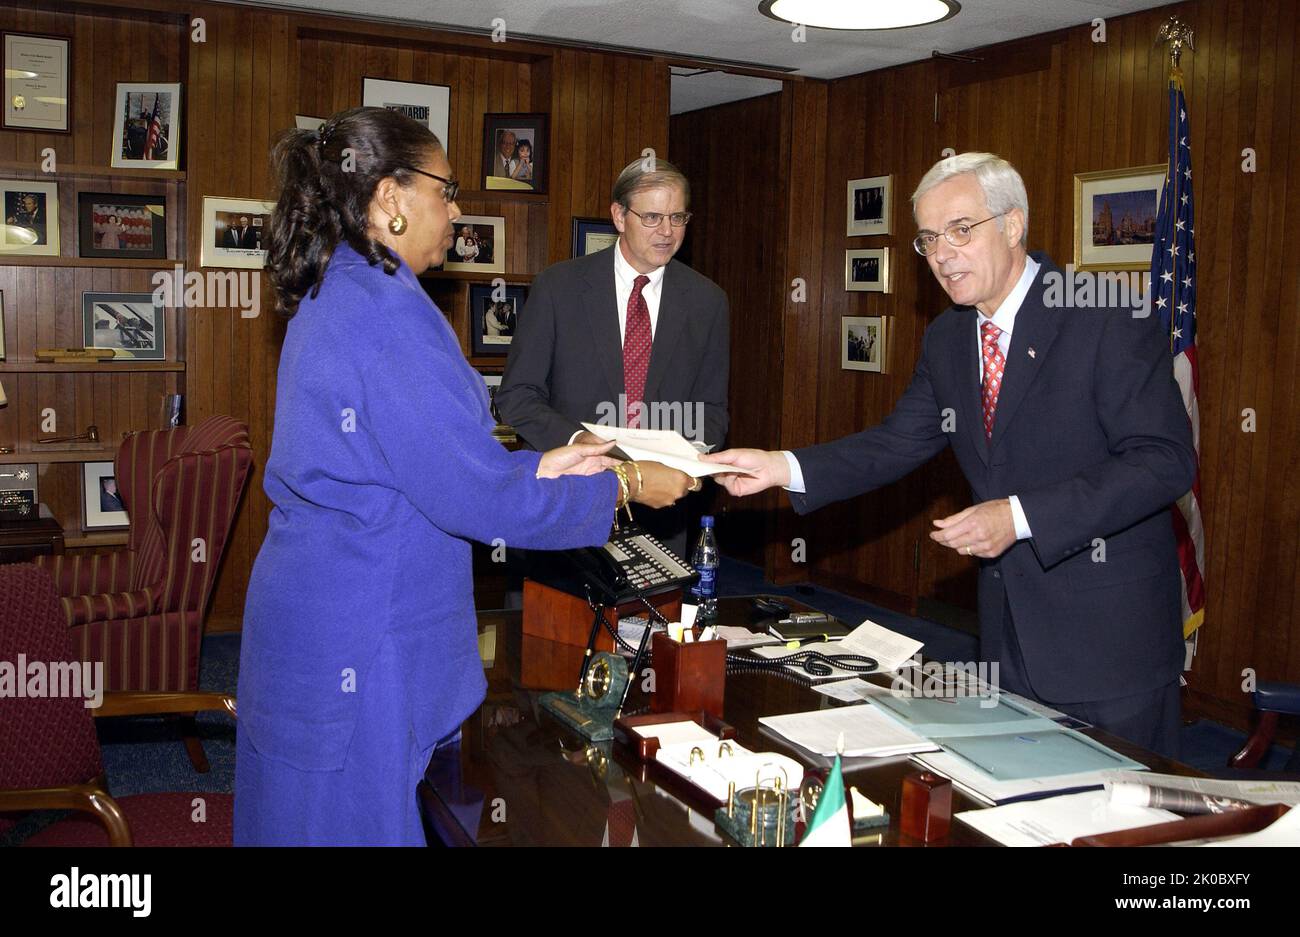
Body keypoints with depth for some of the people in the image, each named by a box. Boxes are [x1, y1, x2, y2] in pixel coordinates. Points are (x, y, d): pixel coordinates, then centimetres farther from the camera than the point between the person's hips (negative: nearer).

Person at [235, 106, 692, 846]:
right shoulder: (386, 313, -22)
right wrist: (623, 488, -10)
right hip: (356, 646, -10)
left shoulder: (329, 299, 10)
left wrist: (536, 468, 10)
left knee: (309, 818, 21)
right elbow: (475, 500, -22)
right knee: (357, 821, 5)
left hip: (310, 612, 10)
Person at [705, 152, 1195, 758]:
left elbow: (1164, 459, -20)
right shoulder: (946, 339, 8)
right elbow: (899, 442, 8)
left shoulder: (1109, 318, -15)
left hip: (1110, 633, -6)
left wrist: (1021, 517, -27)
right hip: (1009, 634, 6)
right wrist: (783, 467, -7)